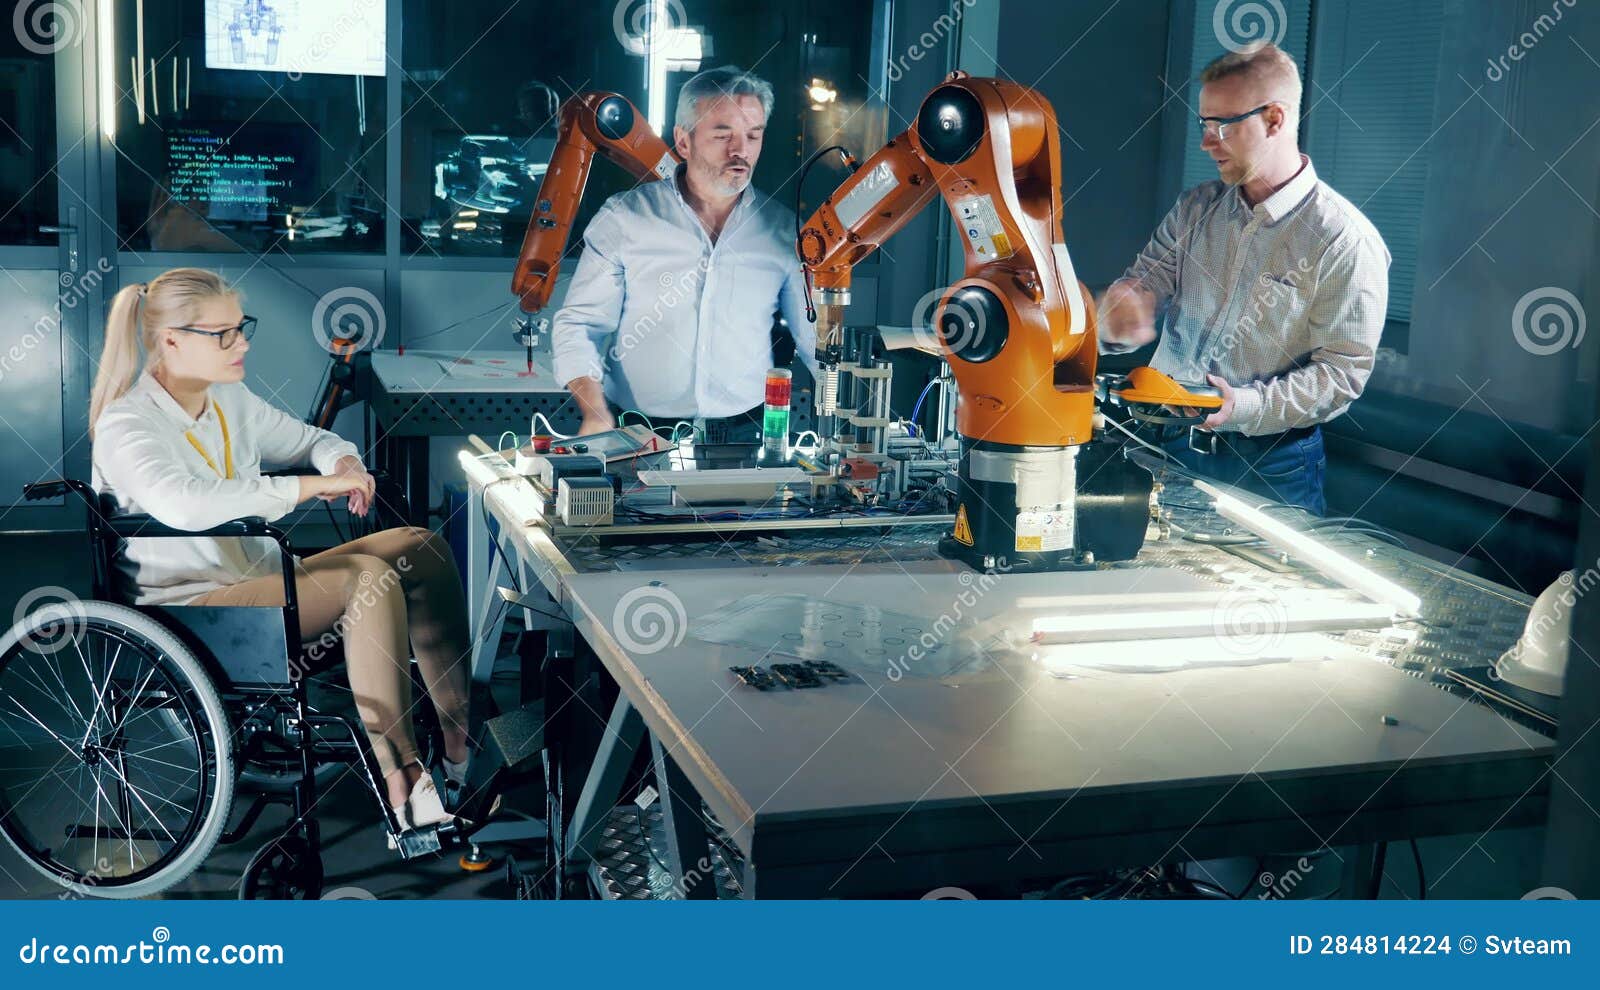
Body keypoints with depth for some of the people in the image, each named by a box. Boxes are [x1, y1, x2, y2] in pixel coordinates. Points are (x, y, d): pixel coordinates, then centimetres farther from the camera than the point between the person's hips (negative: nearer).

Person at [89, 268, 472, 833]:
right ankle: (402, 778, -30)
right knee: (369, 576, -28)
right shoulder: (125, 426, -14)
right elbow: (185, 505, -35)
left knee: (421, 547, -9)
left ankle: (463, 740, -15)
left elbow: (313, 441, 23)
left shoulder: (230, 400, 10)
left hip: (261, 584, 8)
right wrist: (314, 484, -33)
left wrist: (345, 462, -3)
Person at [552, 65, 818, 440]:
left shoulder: (785, 231, 9)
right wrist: (597, 417, -12)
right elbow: (577, 325, 3)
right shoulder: (623, 218, 3)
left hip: (743, 433, 2)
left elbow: (819, 337, 14)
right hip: (636, 436, -2)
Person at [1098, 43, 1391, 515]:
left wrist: (1249, 406, -27)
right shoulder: (1195, 209, 6)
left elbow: (1343, 369, -13)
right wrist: (1121, 309, -23)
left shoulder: (1348, 241, -12)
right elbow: (1142, 282, 2)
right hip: (1168, 445, 5)